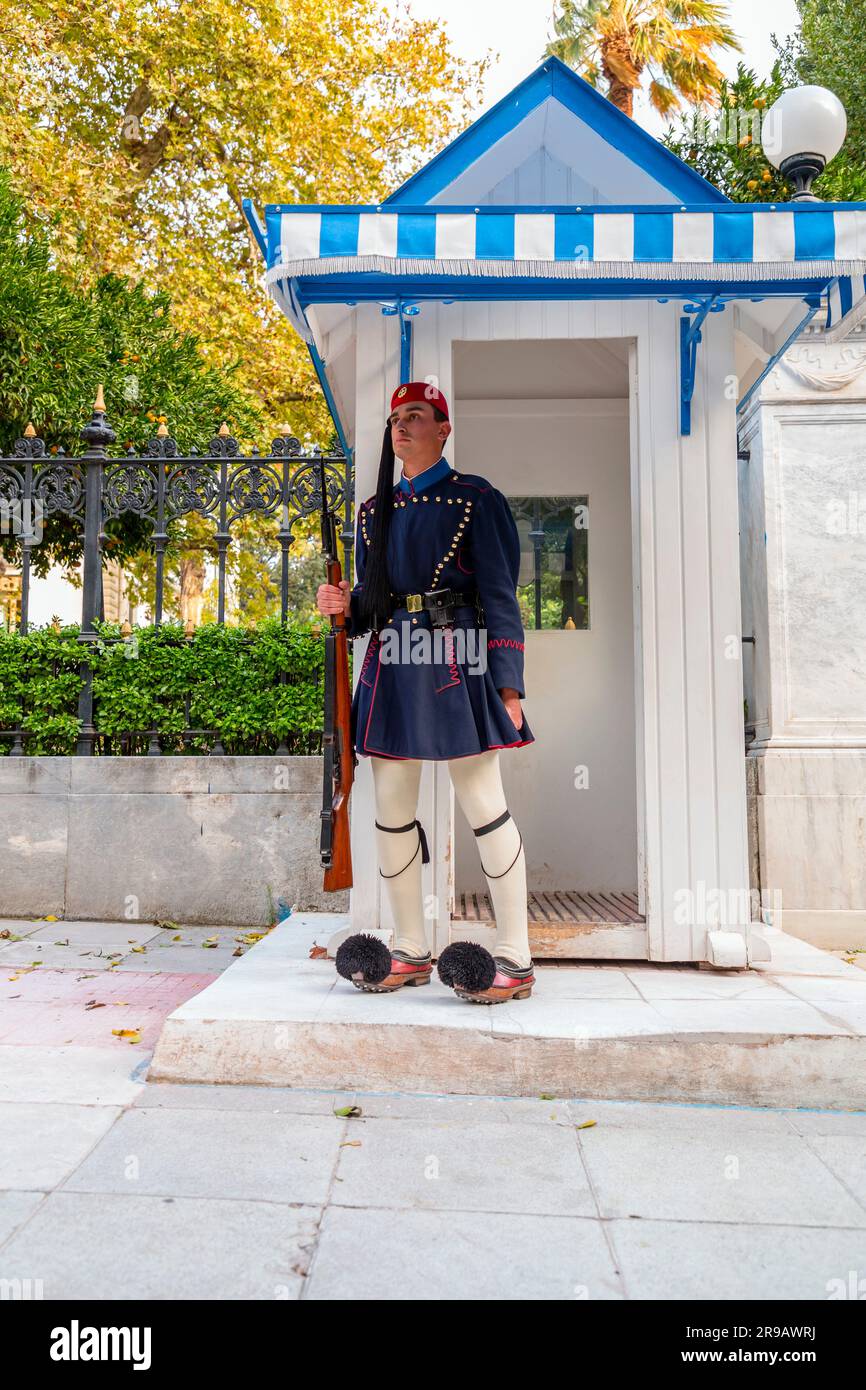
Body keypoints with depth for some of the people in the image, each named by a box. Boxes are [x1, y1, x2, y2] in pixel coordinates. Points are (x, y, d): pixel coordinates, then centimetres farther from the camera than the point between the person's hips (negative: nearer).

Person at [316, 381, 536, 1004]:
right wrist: (345, 604, 0)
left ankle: (515, 958, 5)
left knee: (483, 804, -4)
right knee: (392, 808, 6)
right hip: (391, 665, 6)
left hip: (454, 659, -6)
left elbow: (500, 596, -4)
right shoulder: (375, 510, 18)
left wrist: (507, 685, -12)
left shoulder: (474, 498, 2)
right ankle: (411, 951, 19)